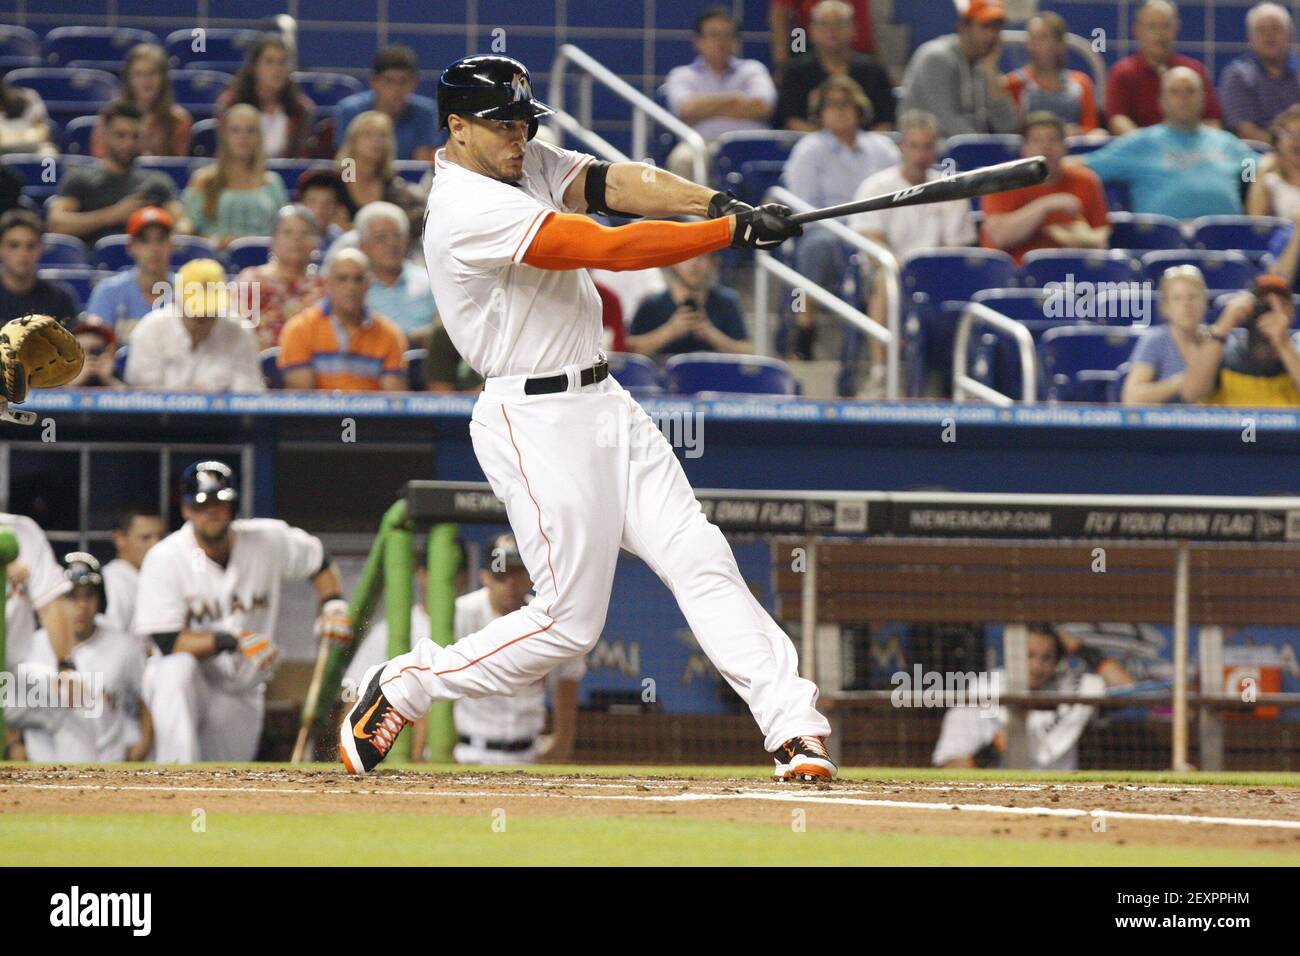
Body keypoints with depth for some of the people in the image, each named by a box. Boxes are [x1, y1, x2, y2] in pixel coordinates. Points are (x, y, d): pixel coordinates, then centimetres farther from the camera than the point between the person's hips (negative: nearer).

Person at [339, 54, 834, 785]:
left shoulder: (528, 163, 10)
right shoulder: (469, 209, -20)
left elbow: (616, 184, -3)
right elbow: (612, 249, -25)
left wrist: (715, 202, -20)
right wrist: (736, 230, -24)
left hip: (604, 404, 9)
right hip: (537, 422, -9)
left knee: (700, 560, -2)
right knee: (570, 622, -4)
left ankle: (793, 724, -8)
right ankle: (405, 686, 12)